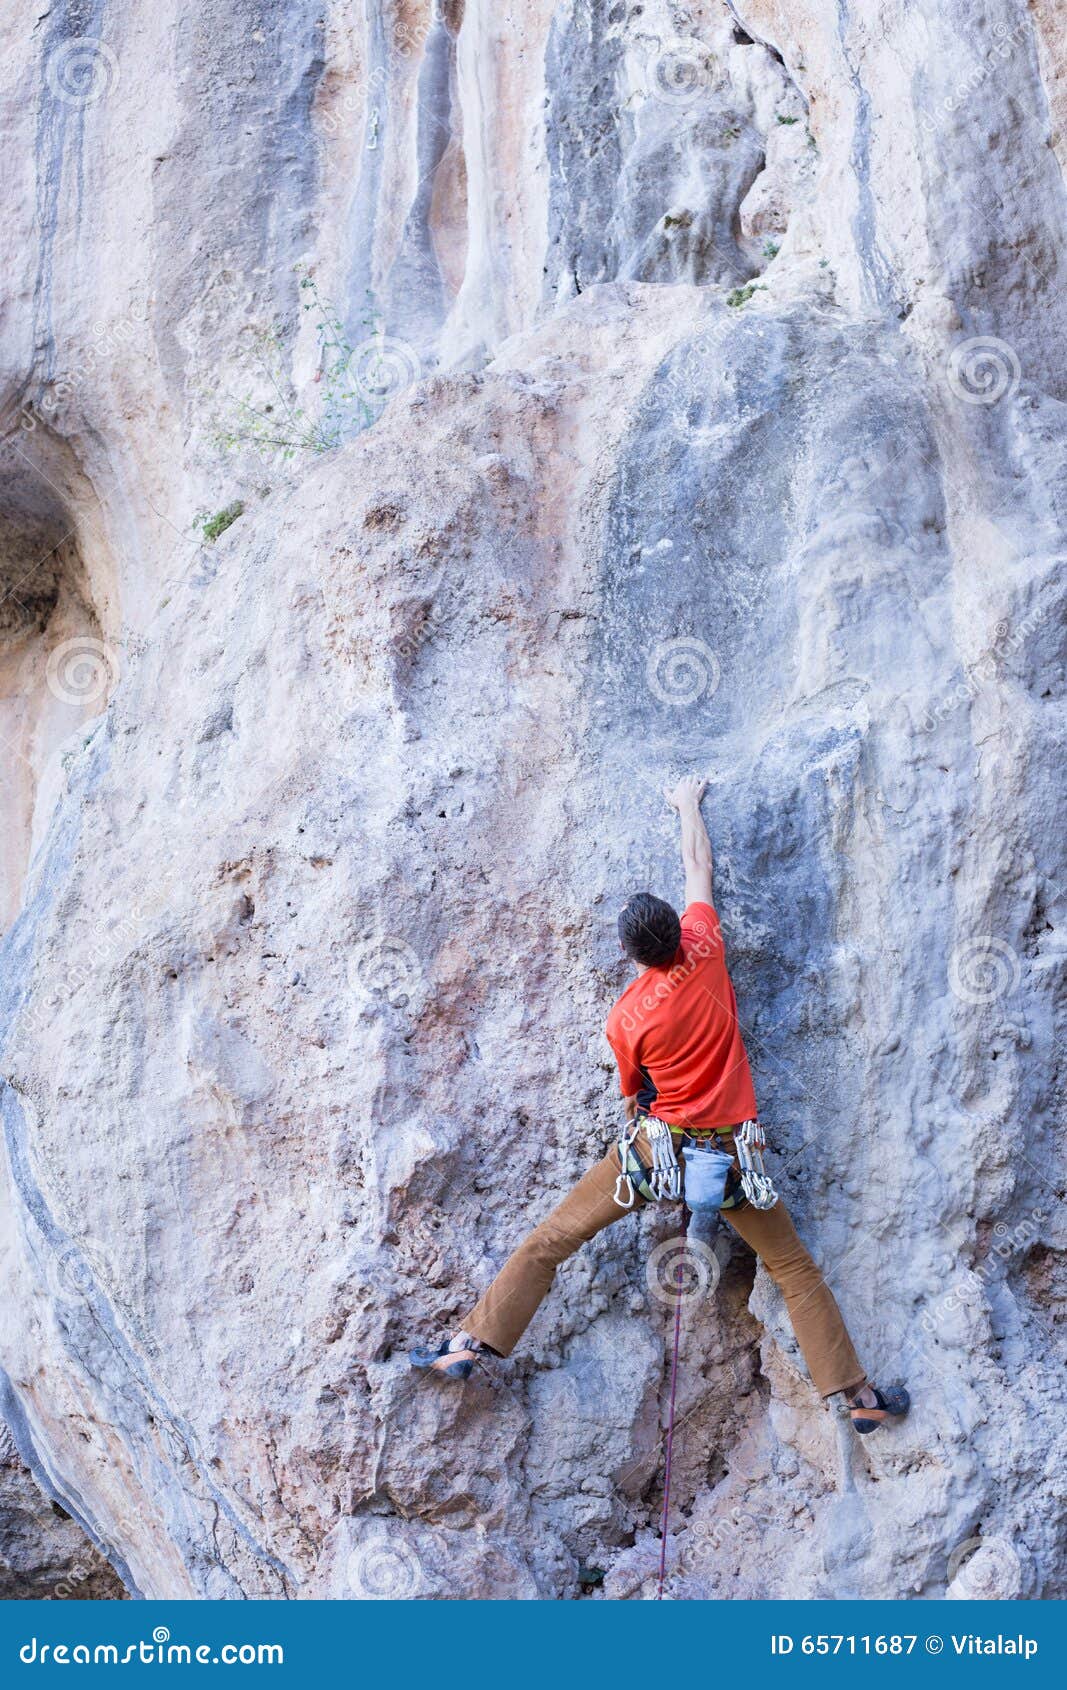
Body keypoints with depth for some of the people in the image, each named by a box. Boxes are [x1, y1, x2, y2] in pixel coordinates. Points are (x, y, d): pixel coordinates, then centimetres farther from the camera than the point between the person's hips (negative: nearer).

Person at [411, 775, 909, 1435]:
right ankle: (859, 1394, 14)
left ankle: (471, 1343, 5)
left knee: (550, 1240, 6)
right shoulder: (704, 952, -11)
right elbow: (700, 868, 6)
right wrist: (689, 804, 21)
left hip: (658, 1144, -2)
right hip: (731, 1151, 3)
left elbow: (634, 1096, 4)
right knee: (796, 1269, 12)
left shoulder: (626, 1019, -14)